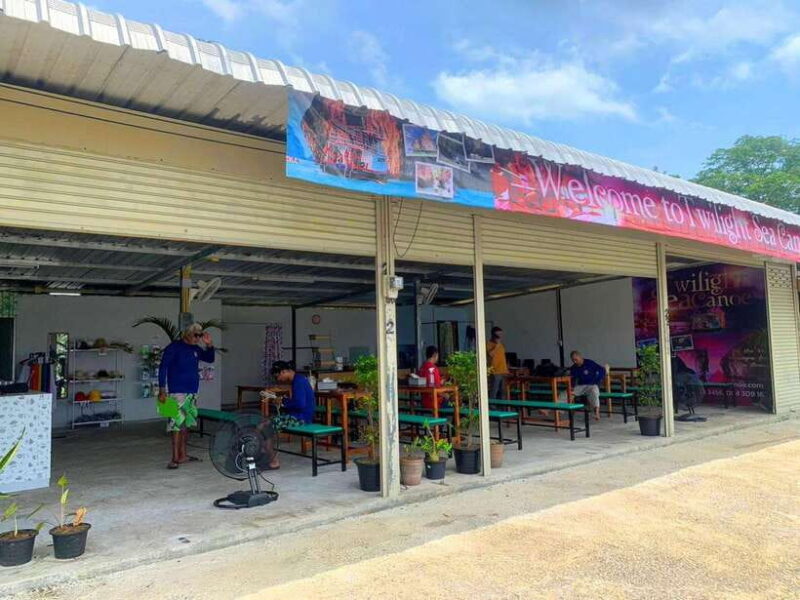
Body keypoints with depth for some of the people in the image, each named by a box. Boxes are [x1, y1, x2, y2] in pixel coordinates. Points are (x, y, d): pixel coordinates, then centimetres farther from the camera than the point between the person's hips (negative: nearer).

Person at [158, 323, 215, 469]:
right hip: (177, 393, -7)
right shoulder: (174, 347, -8)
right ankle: (175, 458, -5)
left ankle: (183, 455, 20)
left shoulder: (196, 349, 12)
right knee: (177, 424, -9)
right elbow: (162, 368, -10)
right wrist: (162, 391, -15)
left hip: (192, 393, 7)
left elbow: (210, 359, 22)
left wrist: (209, 345, 4)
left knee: (186, 424, 12)